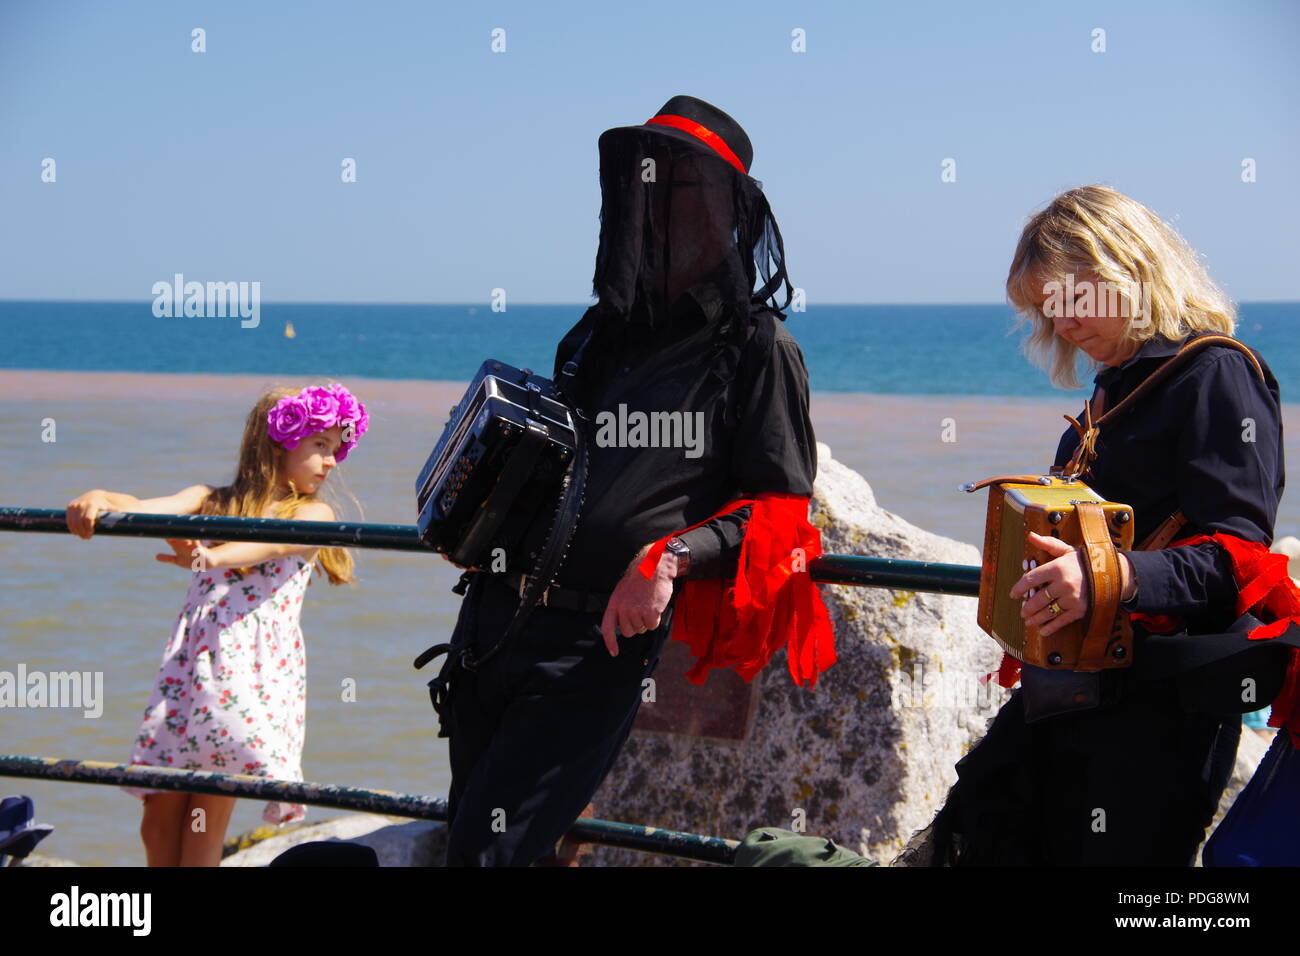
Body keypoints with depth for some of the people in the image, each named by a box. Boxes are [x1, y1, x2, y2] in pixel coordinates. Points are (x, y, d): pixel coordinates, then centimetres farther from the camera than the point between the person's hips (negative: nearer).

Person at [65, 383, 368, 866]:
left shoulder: (313, 513, 7)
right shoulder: (212, 501, 14)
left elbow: (273, 544, -15)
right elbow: (145, 508, -4)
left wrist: (212, 557, -36)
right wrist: (100, 499, -27)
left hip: (258, 668, -3)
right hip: (190, 661, 3)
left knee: (206, 824, -7)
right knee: (160, 818, 3)